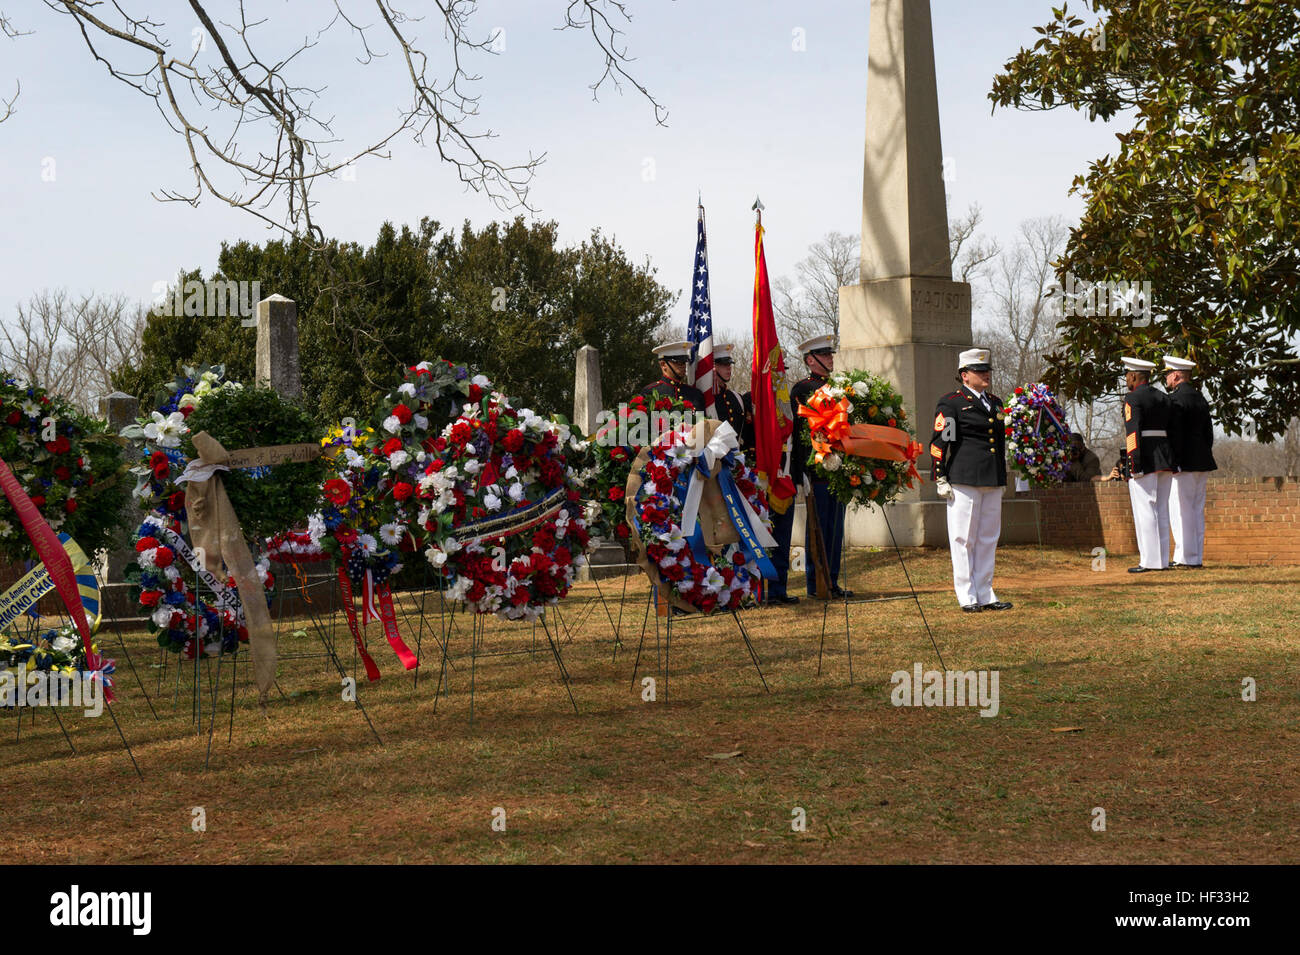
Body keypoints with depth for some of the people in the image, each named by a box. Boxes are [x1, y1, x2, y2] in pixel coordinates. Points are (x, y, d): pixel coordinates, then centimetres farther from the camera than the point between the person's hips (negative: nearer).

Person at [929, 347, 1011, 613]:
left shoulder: (995, 403, 18)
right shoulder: (950, 403, -3)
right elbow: (938, 442, -6)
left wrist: (1002, 479, 23)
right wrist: (940, 479, -10)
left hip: (993, 482, 7)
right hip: (964, 481, -7)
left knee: (988, 539, 8)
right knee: (963, 539, -3)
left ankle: (986, 595, 14)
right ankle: (967, 597, 1)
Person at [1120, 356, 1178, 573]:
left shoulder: (1133, 398, -8)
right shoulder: (1164, 398, 16)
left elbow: (1133, 431, -16)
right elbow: (1172, 430, 15)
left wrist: (1134, 462, -19)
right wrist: (1172, 461, 16)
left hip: (1145, 459, -8)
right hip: (1165, 461, 8)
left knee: (1145, 511, -7)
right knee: (1161, 511, 9)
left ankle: (1150, 561, -10)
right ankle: (1163, 561, 9)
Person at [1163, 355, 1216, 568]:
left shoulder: (1175, 399, -11)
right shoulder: (1200, 398, 16)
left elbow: (1175, 433, -17)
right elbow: (1209, 433, 19)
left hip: (1183, 463, -9)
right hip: (1202, 462, 9)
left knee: (1180, 510, -7)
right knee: (1197, 510, 10)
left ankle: (1185, 557, -10)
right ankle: (1196, 556, 12)